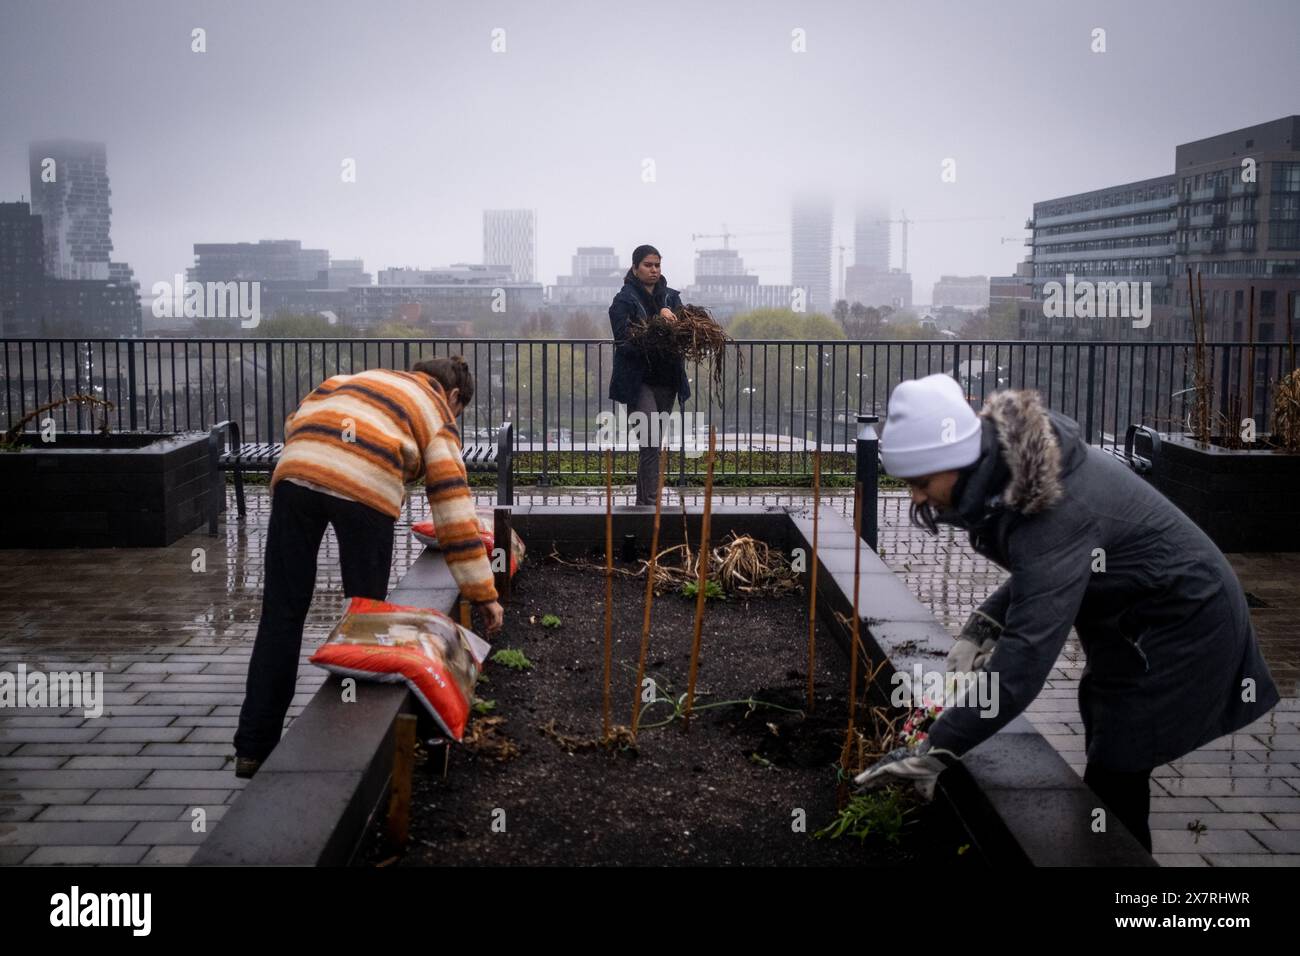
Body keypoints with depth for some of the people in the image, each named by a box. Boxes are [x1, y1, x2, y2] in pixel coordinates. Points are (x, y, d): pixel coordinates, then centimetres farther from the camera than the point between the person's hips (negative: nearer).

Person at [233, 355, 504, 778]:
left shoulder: (363, 377, 35)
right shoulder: (437, 412, 22)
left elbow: (295, 422, 24)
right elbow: (453, 505, 14)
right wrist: (482, 592, 14)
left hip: (297, 468, 4)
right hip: (366, 487, -3)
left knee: (281, 614, 11)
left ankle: (254, 747, 17)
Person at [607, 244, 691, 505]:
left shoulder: (670, 297, 13)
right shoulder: (624, 300, -3)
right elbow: (623, 339, -15)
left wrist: (668, 313, -18)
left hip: (666, 380, 6)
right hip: (638, 382, -5)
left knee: (651, 445, 11)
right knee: (651, 443, -16)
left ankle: (642, 500, 20)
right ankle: (650, 503, -15)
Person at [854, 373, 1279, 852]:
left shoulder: (1053, 511, -36)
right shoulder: (1006, 464, -9)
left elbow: (1026, 654, -40)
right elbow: (1039, 576, 7)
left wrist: (937, 750, -39)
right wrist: (979, 627, -8)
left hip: (1180, 624, -9)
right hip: (1132, 617, 9)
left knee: (1115, 779, -5)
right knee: (1109, 763, 18)